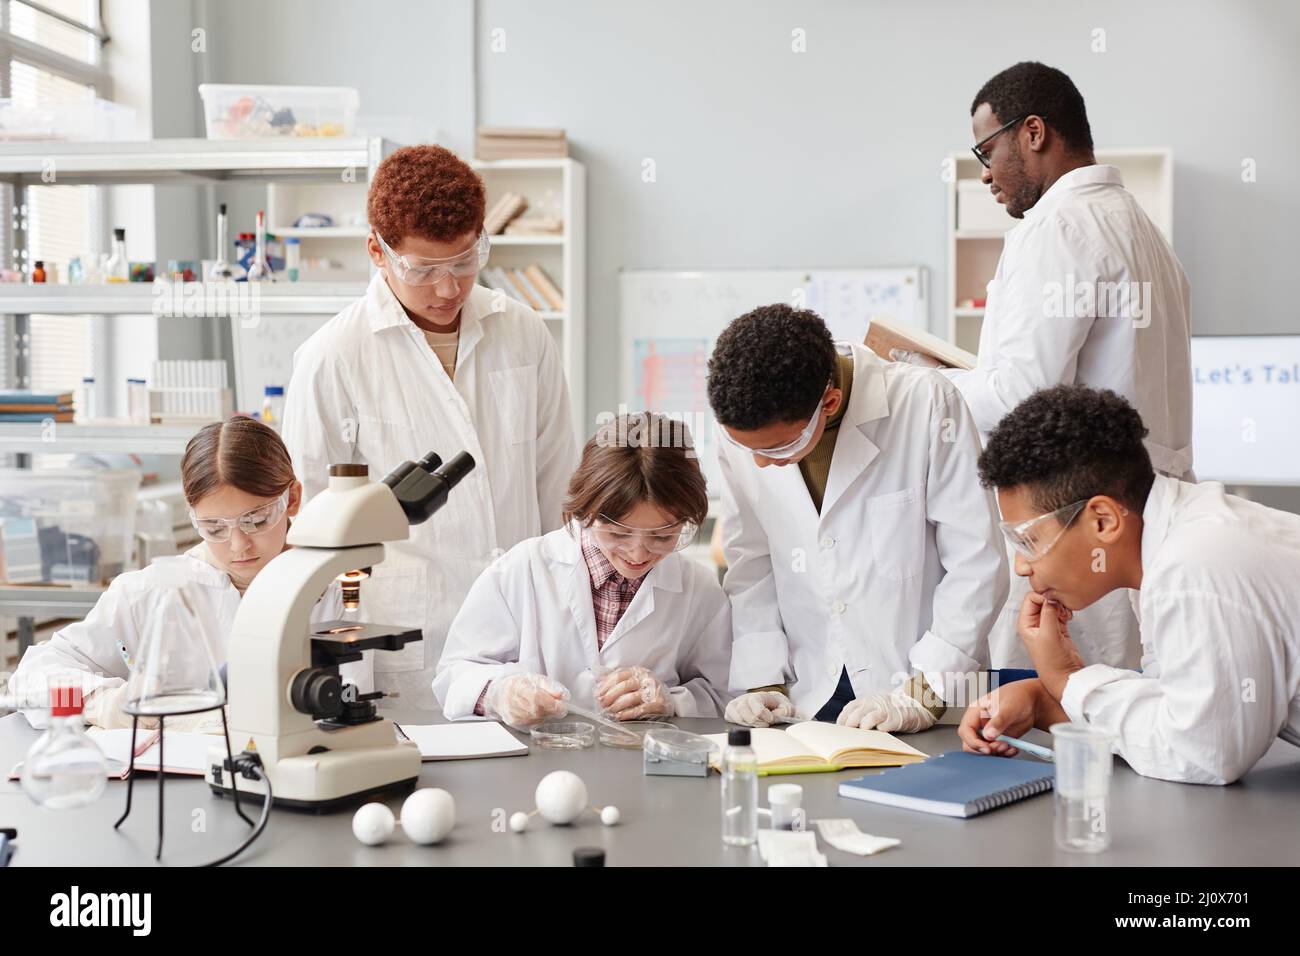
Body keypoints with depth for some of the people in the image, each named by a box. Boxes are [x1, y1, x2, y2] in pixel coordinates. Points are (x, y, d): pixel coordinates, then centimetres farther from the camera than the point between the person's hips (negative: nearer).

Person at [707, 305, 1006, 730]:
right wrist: (764, 681, 1)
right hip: (806, 705, 4)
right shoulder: (744, 425, -2)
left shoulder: (923, 403, -14)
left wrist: (924, 695, -12)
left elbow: (977, 564, -10)